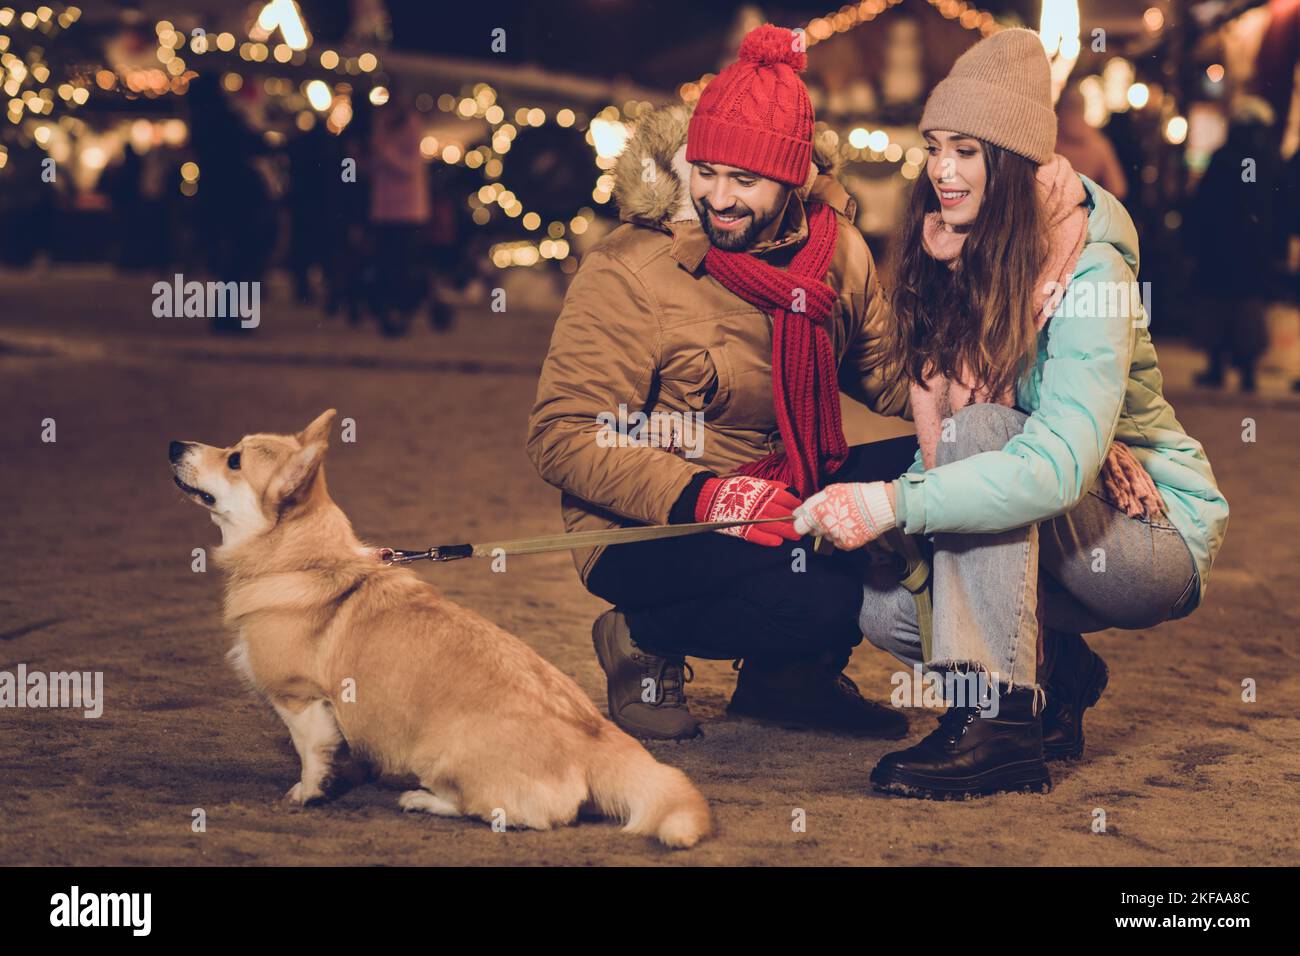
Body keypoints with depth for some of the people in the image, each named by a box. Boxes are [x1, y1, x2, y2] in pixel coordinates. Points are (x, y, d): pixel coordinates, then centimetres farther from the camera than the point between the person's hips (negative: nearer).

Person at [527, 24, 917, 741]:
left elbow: (894, 376, 8)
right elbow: (562, 435, -17)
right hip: (649, 533, -6)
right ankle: (643, 641, 0)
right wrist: (701, 498, -29)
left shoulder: (832, 246, 2)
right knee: (816, 601, -34)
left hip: (791, 501, 7)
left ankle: (793, 670, 4)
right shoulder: (627, 272, -15)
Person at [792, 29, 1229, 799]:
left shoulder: (1089, 273, -23)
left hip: (1156, 536, -6)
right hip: (1048, 546, 6)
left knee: (979, 427, -30)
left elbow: (1061, 464, -35)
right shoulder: (956, 260, 0)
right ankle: (1058, 676, 7)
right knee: (890, 609, -20)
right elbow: (932, 430, -2)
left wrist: (895, 505, -41)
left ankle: (1003, 723, -31)